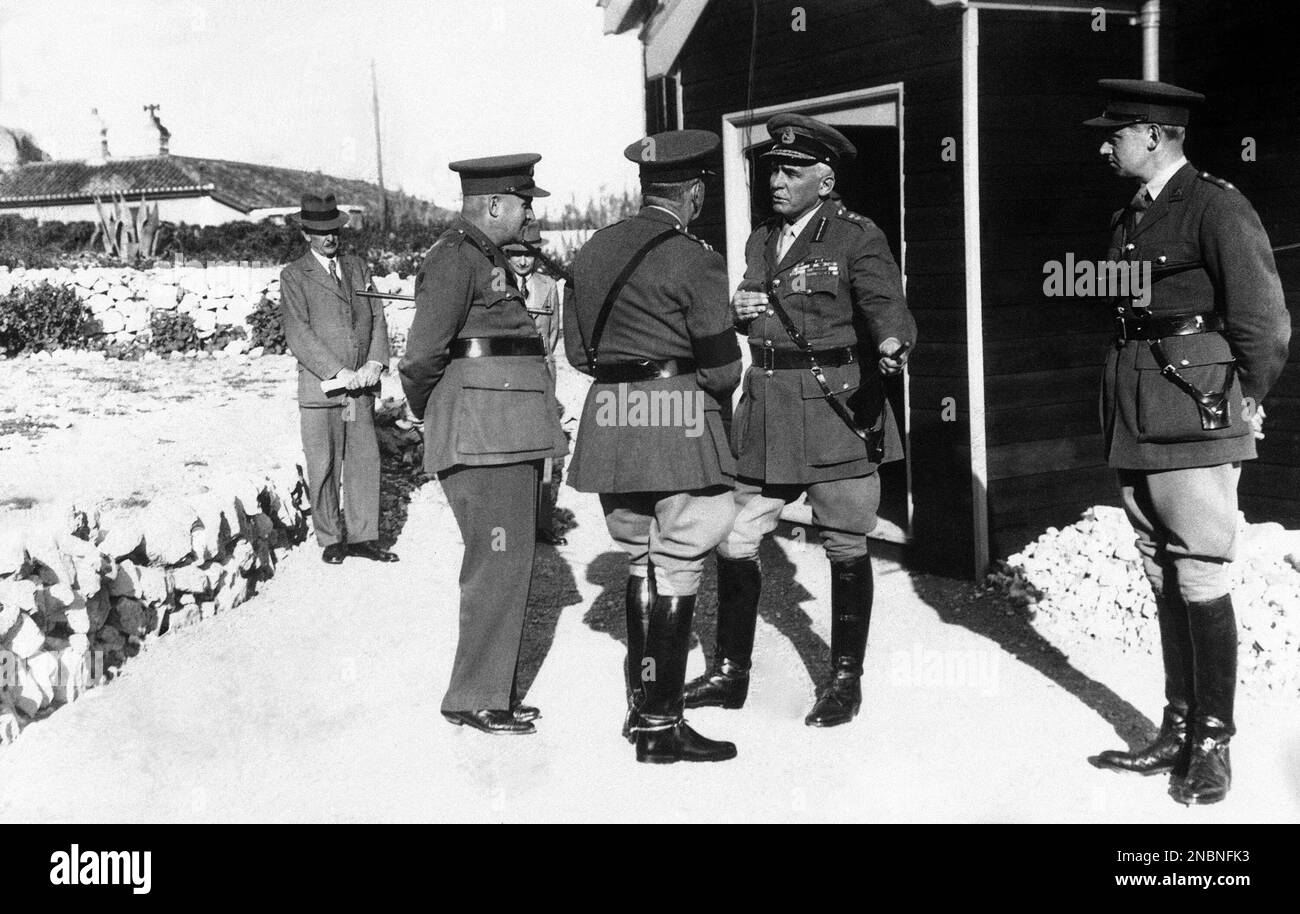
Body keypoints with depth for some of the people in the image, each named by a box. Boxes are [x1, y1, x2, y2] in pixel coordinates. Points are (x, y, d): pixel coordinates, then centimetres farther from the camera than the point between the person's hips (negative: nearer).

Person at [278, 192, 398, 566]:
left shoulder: (358, 267, 15)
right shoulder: (294, 276, -1)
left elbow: (377, 318, 10)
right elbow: (298, 334, -9)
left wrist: (375, 362, -6)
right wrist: (338, 372, -16)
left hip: (361, 386, 4)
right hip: (320, 387, -4)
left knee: (365, 461, 5)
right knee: (323, 466, 2)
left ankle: (363, 536, 14)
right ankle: (331, 539, 15)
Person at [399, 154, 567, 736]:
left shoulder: (488, 257, 21)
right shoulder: (454, 258, -12)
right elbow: (423, 351, -17)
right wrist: (424, 408, -2)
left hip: (509, 436, 10)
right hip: (482, 433, -10)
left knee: (507, 563, 14)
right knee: (498, 564, -7)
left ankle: (492, 691, 23)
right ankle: (475, 699, 2)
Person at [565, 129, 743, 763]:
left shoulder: (594, 250, 11)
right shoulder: (694, 261, -9)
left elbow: (577, 350, 15)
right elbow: (722, 368, -8)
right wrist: (710, 392, 12)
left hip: (608, 422, 7)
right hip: (676, 424, -7)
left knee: (641, 562, 17)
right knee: (676, 569, -1)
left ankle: (640, 706, 23)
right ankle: (661, 727, 2)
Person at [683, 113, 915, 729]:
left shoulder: (857, 238, -5)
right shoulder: (761, 242, 15)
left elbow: (885, 301, -20)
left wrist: (891, 344, -41)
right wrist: (740, 309, 2)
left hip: (837, 407, -6)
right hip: (766, 411, 6)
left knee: (845, 547, 4)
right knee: (735, 541, 7)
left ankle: (845, 680, 19)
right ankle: (729, 672, 21)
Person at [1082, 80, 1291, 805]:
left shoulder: (1217, 206, -7)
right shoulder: (1130, 219, 17)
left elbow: (1265, 322, -10)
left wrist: (1245, 402, -4)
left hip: (1195, 418, -8)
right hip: (1138, 421, 8)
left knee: (1200, 578, -4)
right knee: (1165, 581, 11)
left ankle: (1214, 744, 6)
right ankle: (1179, 732, 20)